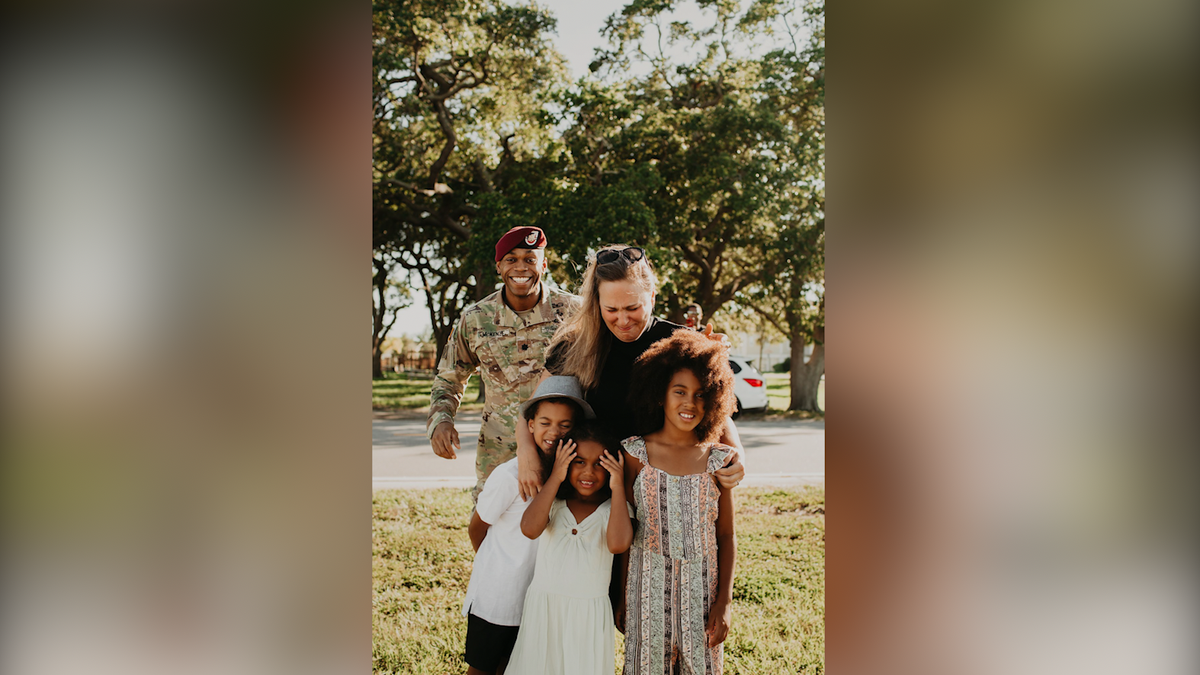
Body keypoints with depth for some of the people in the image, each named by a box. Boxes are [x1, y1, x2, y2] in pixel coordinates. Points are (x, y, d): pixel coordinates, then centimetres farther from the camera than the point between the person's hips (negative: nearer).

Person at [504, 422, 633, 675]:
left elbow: (618, 544, -22)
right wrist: (555, 477, -14)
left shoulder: (613, 508, -1)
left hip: (590, 614, -1)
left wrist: (618, 488, -16)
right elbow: (530, 528, -19)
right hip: (542, 609, 1)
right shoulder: (551, 501, 2)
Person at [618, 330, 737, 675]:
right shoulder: (635, 453, -4)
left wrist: (724, 603, -1)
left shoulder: (718, 459, -1)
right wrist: (620, 598, 1)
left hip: (701, 590, 1)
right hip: (649, 588, -1)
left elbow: (726, 538, 3)